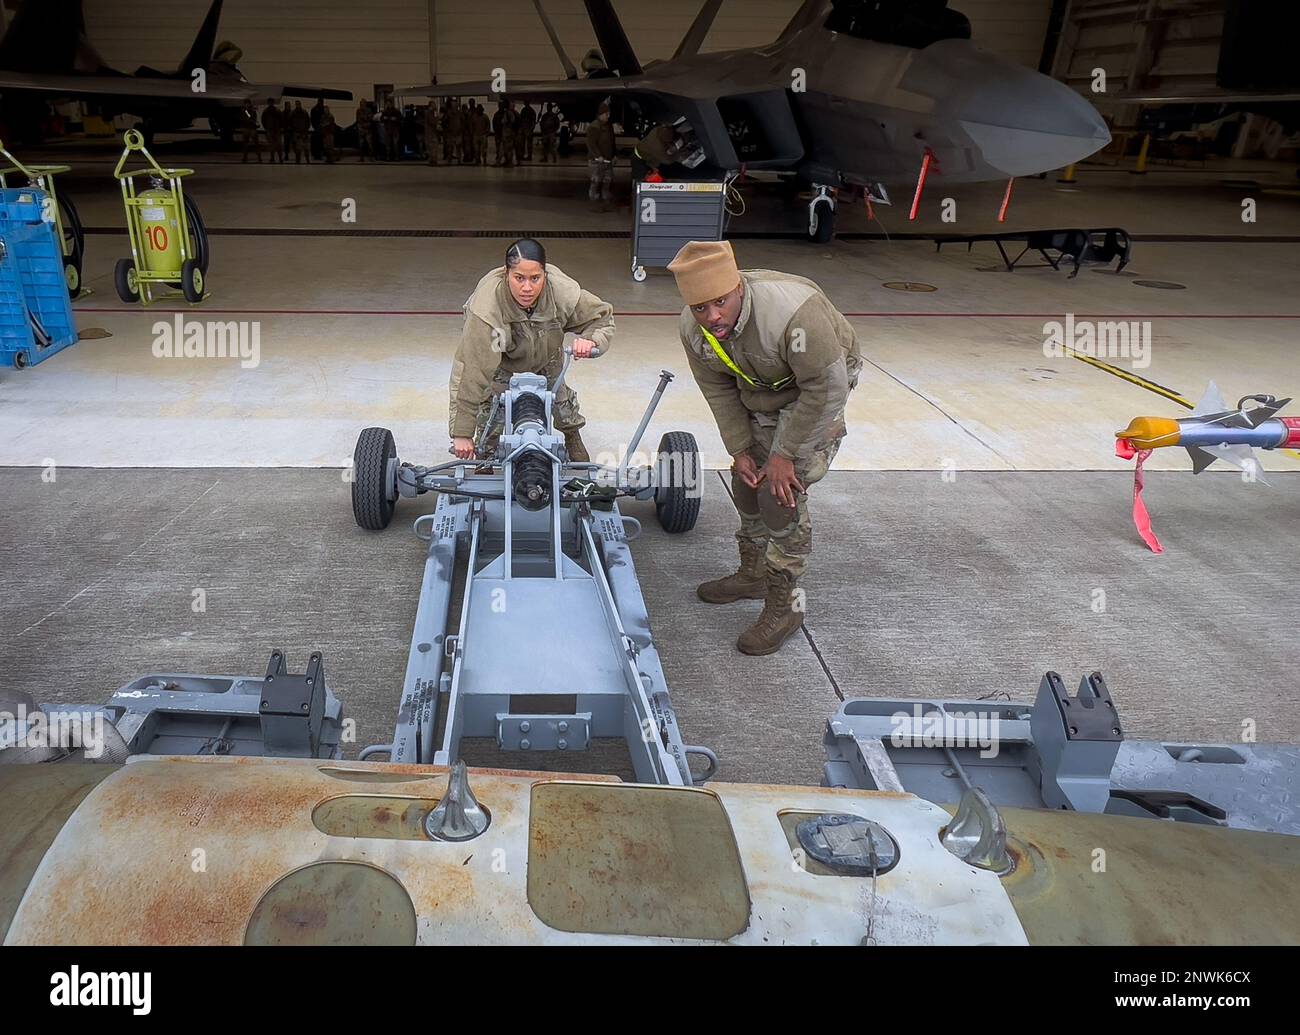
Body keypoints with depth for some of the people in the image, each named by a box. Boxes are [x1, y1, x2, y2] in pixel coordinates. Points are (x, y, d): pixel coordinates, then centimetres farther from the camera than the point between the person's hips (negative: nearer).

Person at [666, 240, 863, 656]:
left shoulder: (791, 310, -41)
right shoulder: (692, 327, -20)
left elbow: (827, 389, -32)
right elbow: (718, 390, -3)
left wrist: (786, 454, -26)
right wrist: (739, 449, -7)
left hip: (819, 384, -7)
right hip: (760, 389, 7)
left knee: (781, 490, -15)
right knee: (747, 480, 14)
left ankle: (784, 606, -3)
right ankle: (753, 574, 36)